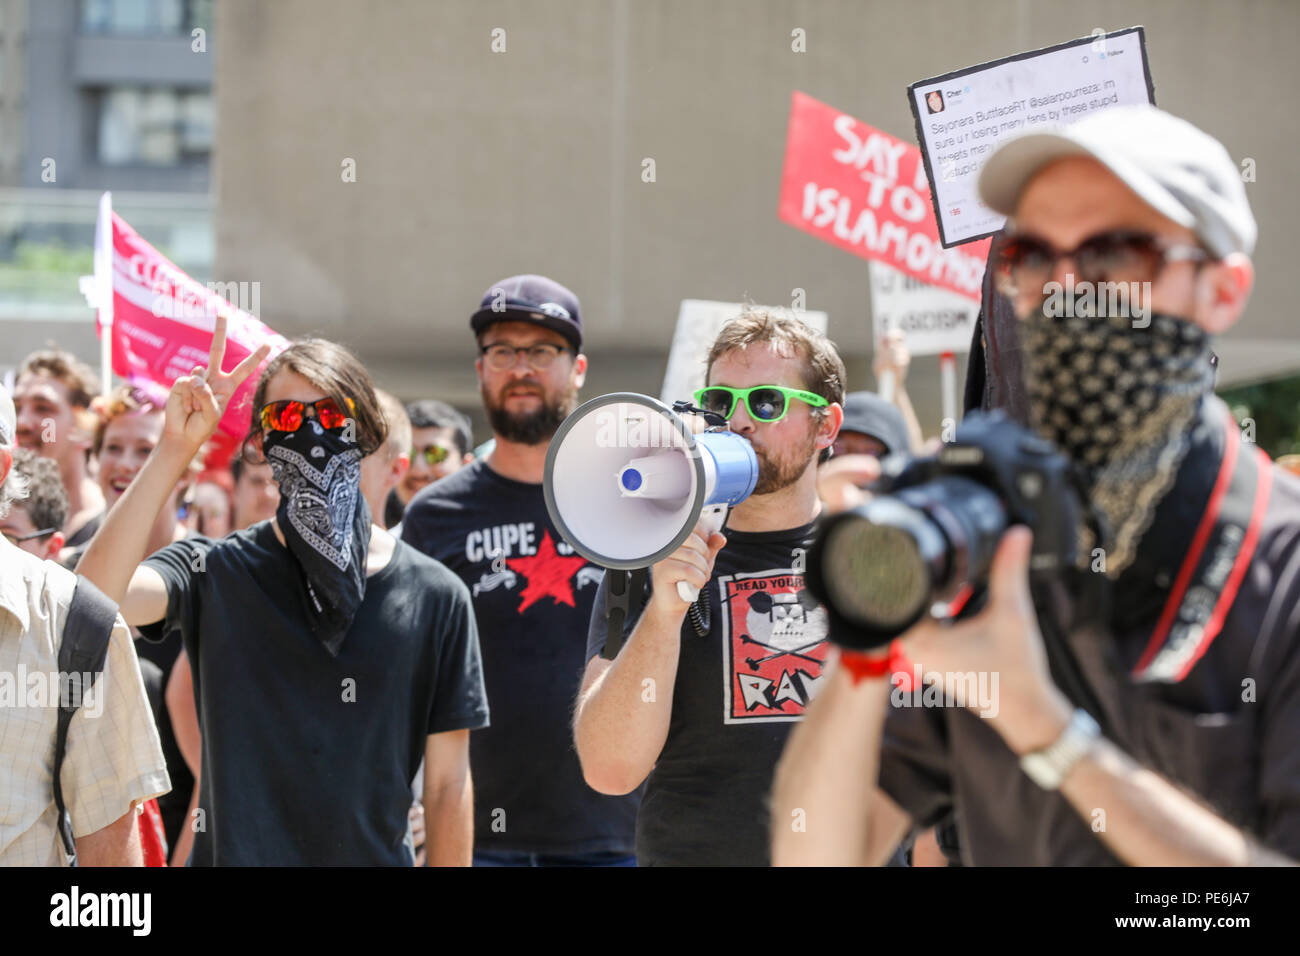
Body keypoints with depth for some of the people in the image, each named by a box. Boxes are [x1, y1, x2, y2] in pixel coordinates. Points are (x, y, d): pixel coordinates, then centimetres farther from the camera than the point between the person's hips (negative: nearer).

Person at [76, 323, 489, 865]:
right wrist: (175, 450, -22)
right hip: (233, 851, -1)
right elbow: (90, 599, -22)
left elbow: (447, 788, 2)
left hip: (377, 855, 1)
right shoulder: (215, 572, -2)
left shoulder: (433, 596, 1)